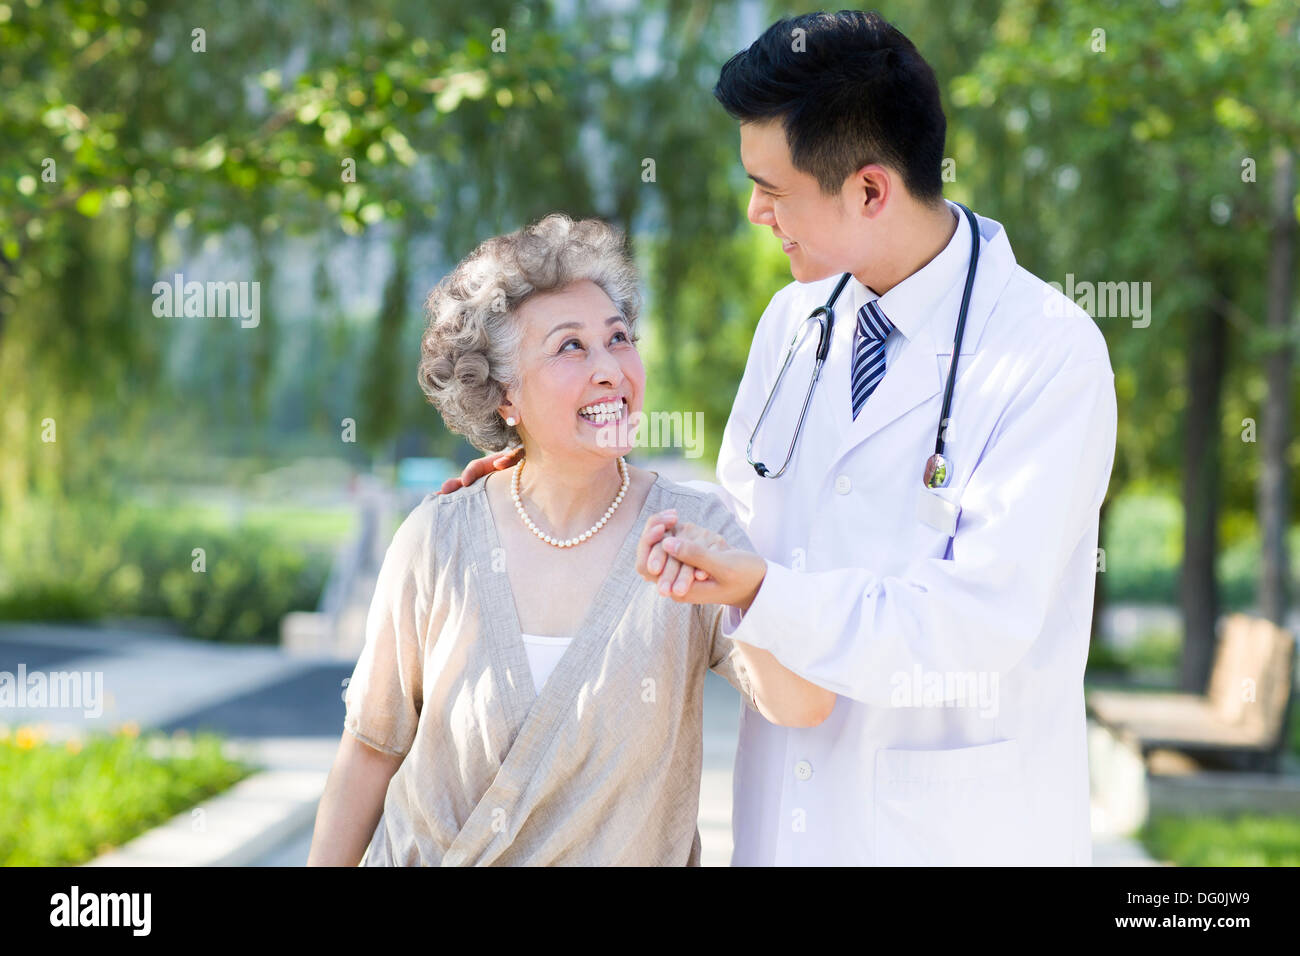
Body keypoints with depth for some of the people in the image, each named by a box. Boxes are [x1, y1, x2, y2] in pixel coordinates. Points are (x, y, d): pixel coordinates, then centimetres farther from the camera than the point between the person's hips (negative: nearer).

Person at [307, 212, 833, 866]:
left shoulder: (693, 531, -14)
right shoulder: (439, 542, -12)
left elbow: (804, 708, -28)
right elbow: (373, 748, -2)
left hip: (633, 854, 0)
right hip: (428, 853, 0)